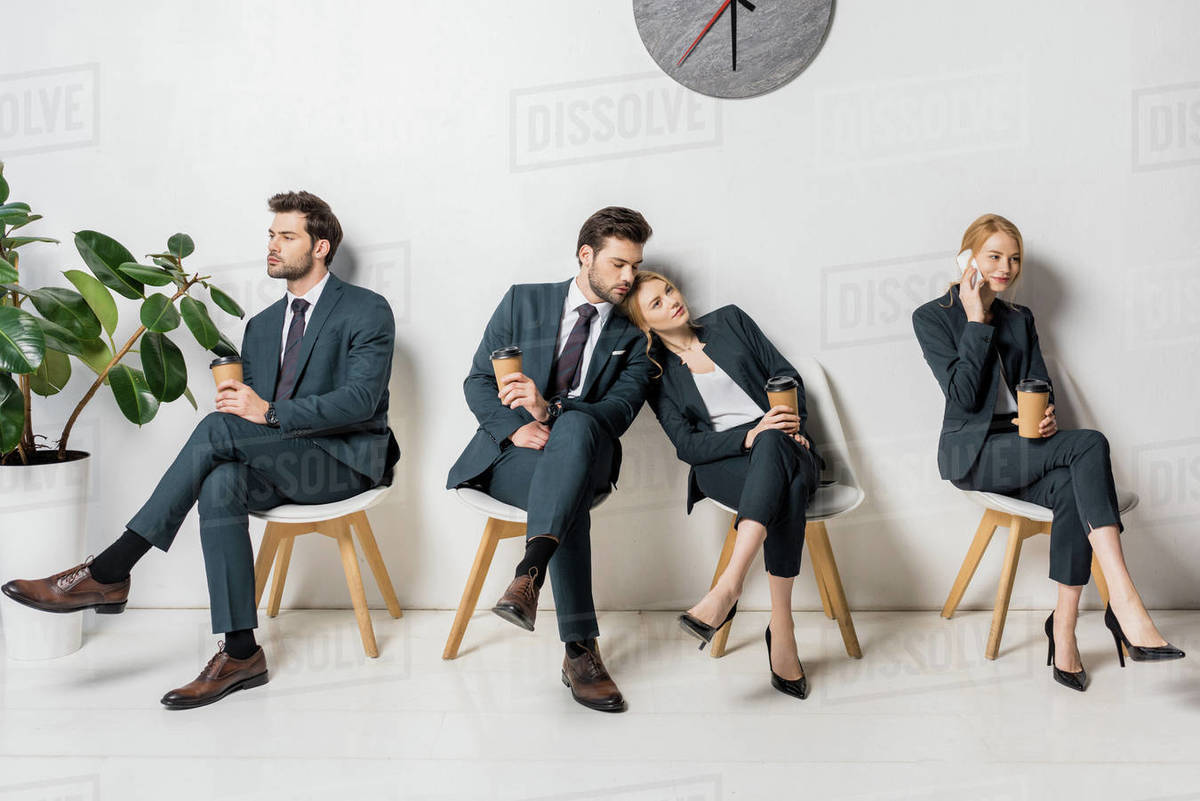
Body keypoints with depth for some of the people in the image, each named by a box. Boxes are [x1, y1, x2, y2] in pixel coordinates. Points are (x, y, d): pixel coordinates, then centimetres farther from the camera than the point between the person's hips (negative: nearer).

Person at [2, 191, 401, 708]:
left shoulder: (368, 311, -2)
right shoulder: (261, 325, 20)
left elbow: (361, 398, -16)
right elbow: (249, 414, 18)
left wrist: (270, 412, -24)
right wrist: (237, 400, -7)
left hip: (345, 461, -6)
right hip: (276, 465, 6)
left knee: (218, 429, -28)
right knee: (220, 480, -30)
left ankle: (109, 573, -22)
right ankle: (240, 652, -27)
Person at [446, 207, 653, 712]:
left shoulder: (633, 339, 9)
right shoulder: (523, 301, 9)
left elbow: (620, 409, -8)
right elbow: (478, 381, 5)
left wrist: (550, 410, -27)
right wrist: (515, 426, -16)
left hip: (584, 454, 1)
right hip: (509, 452, -1)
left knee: (575, 427, -37)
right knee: (566, 489, -36)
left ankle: (529, 576, -50)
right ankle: (580, 649, -36)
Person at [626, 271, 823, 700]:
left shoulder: (729, 320, 14)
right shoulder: (656, 372, 8)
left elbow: (786, 374, 13)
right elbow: (687, 445, -2)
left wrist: (793, 428, -5)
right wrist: (748, 437, -19)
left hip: (787, 451, 2)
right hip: (721, 466, -2)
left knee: (773, 445, -39)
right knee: (785, 487, -38)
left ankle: (729, 584, -48)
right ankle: (782, 629, -41)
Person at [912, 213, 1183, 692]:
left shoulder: (1020, 319, 21)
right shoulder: (932, 317, 1)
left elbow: (1040, 384, 14)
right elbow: (963, 395, -11)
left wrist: (1046, 412, -10)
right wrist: (977, 322, -10)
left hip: (1021, 446, 5)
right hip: (971, 451, -5)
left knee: (1071, 488, -31)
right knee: (1089, 444, -29)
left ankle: (1064, 629, -27)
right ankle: (1124, 602, -38)